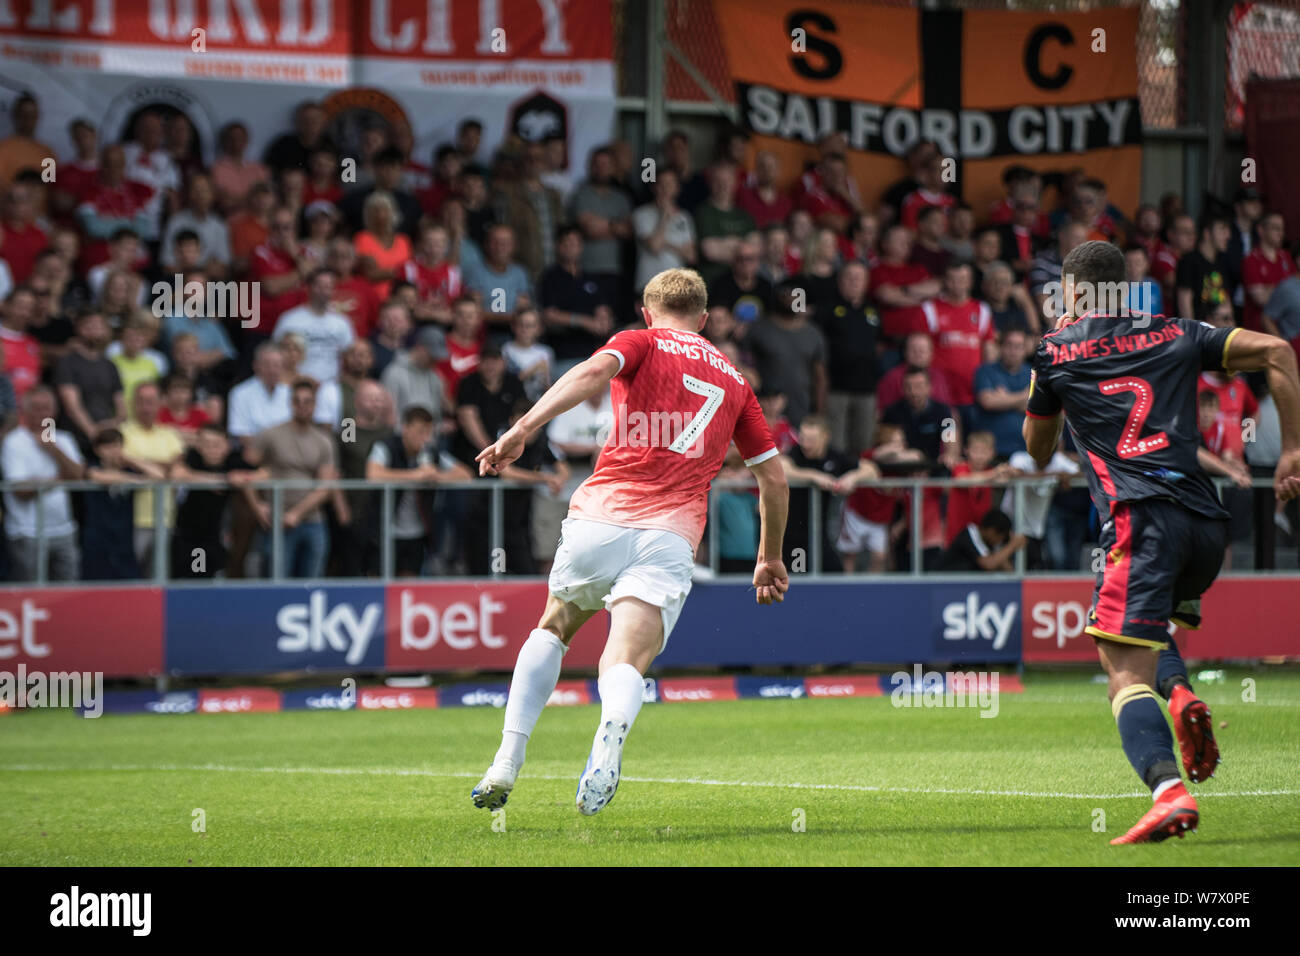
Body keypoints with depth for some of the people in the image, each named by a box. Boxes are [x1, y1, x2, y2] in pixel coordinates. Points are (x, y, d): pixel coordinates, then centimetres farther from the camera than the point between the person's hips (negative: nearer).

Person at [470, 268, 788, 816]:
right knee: (626, 664, -13)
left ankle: (507, 764, 13)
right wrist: (770, 558, 39)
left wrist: (522, 431, -19)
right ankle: (613, 727, -50)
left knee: (553, 628, 24)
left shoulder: (642, 342, 13)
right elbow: (773, 478, 27)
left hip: (602, 515, -1)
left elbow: (594, 371, -11)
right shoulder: (733, 380, 25)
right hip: (673, 535, 1)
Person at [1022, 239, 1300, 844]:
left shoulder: (1057, 351, 12)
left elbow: (1038, 452, 26)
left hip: (1140, 517, -5)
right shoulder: (1175, 335, 20)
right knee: (1149, 623, 31)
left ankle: (1170, 792, -35)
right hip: (1208, 524, 5)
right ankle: (1182, 697, 0)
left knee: (1128, 677, -11)